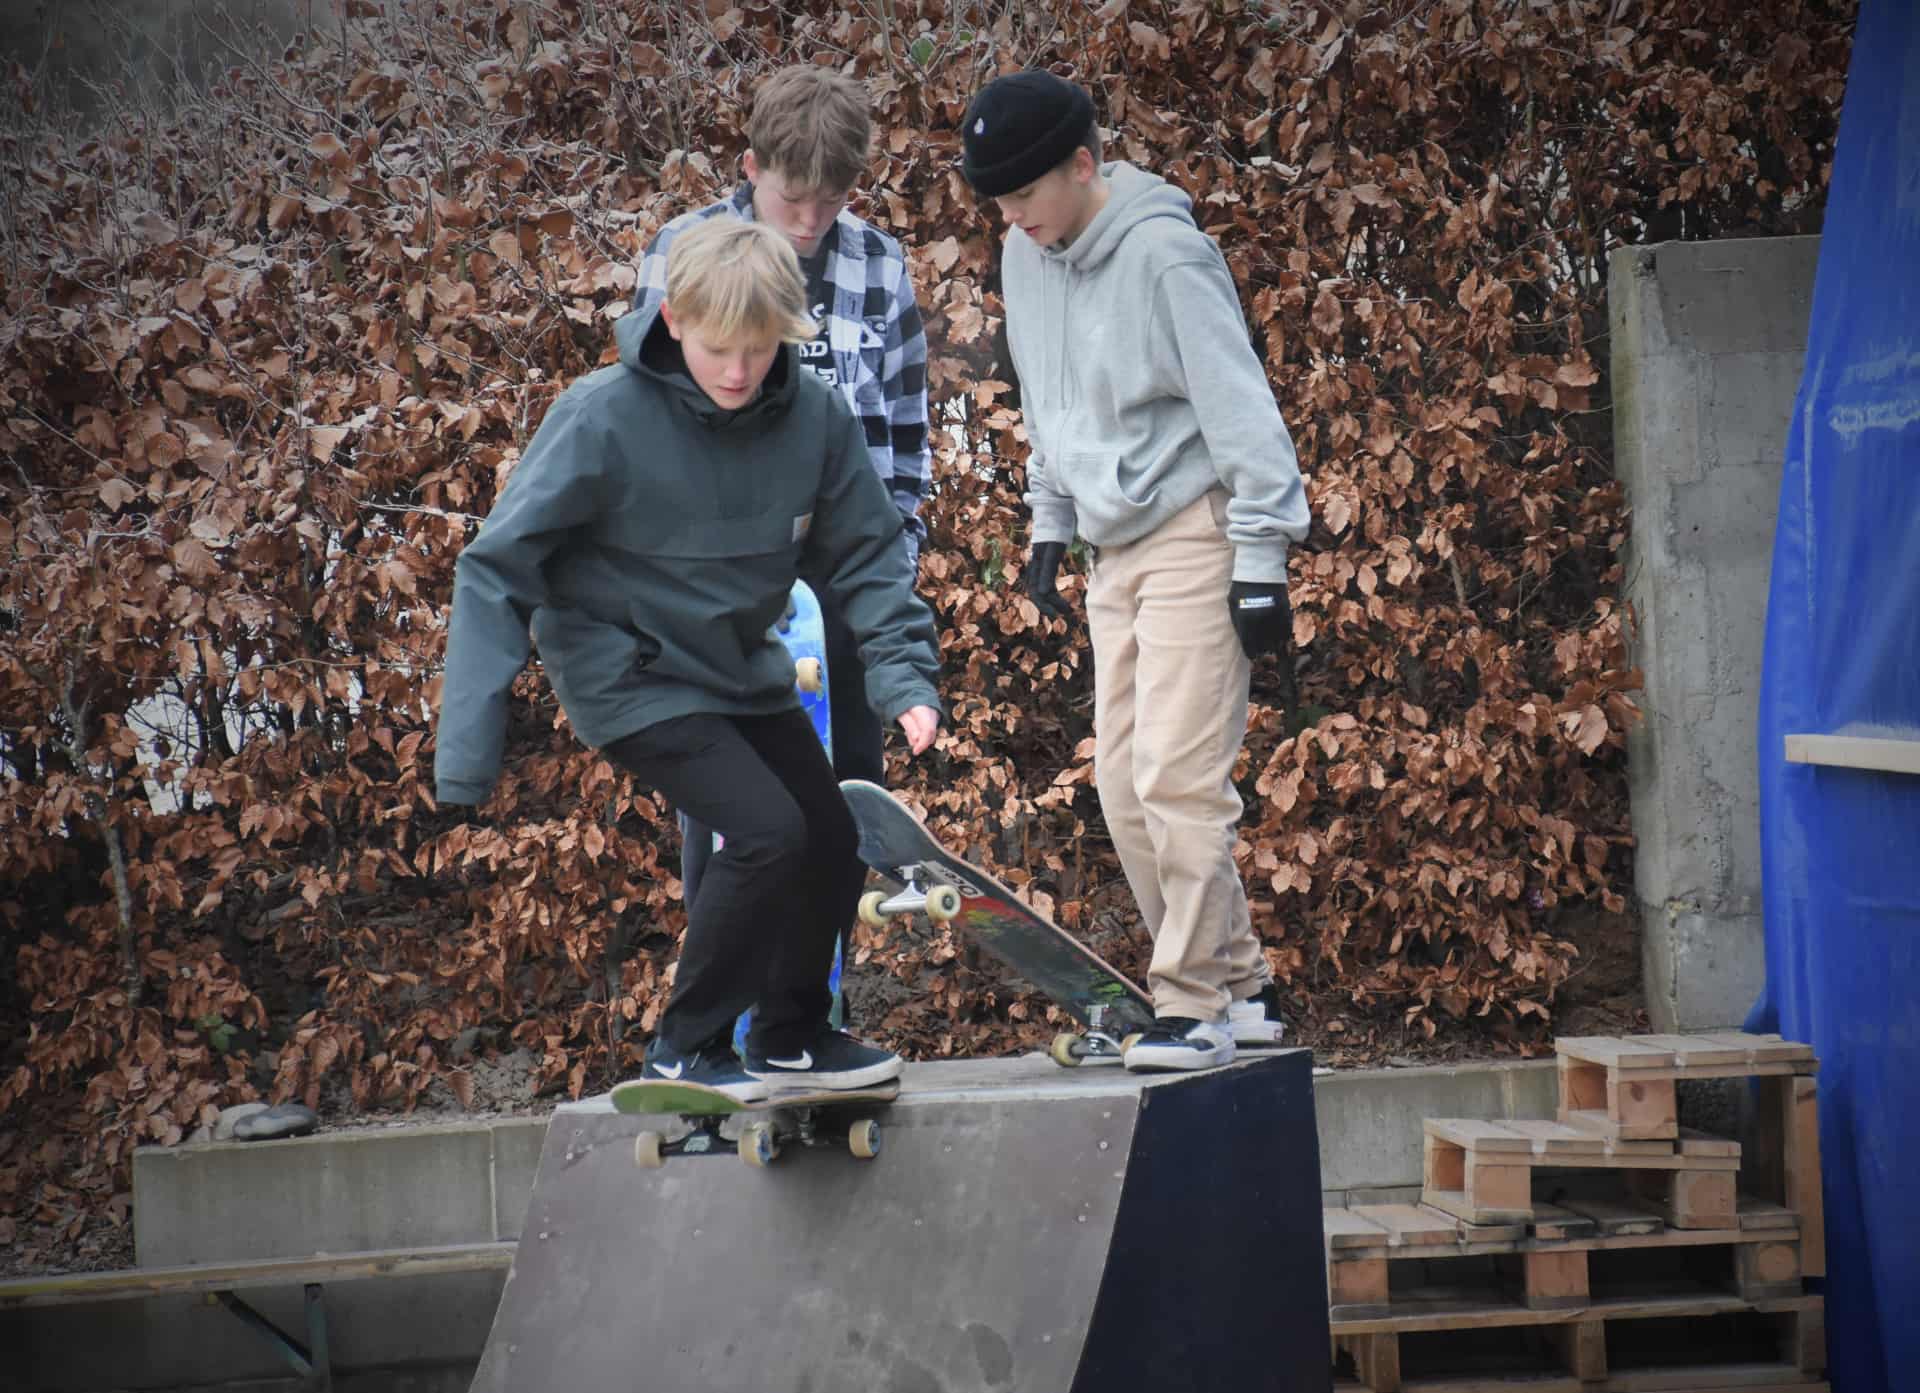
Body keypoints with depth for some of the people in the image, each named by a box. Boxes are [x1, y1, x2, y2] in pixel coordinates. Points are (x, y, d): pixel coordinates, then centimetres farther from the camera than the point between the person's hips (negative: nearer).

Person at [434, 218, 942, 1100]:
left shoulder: (815, 419, -13)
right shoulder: (603, 419, -24)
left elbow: (864, 559, -2)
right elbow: (498, 567, -20)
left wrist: (905, 678, -17)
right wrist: (468, 752, -24)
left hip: (743, 671, 6)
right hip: (632, 678, -6)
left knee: (832, 844, 7)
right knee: (767, 830, -19)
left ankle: (790, 1037, 32)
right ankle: (686, 1049, -1)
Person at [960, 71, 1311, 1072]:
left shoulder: (1162, 251, -16)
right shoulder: (1027, 256, 8)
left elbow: (1239, 407, -16)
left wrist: (1261, 565, -18)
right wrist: (1049, 525, 19)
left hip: (1195, 535, -8)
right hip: (1114, 543, 8)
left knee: (1176, 774, -14)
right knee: (1124, 783, 5)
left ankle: (1195, 1003, -8)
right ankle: (1240, 984, 15)